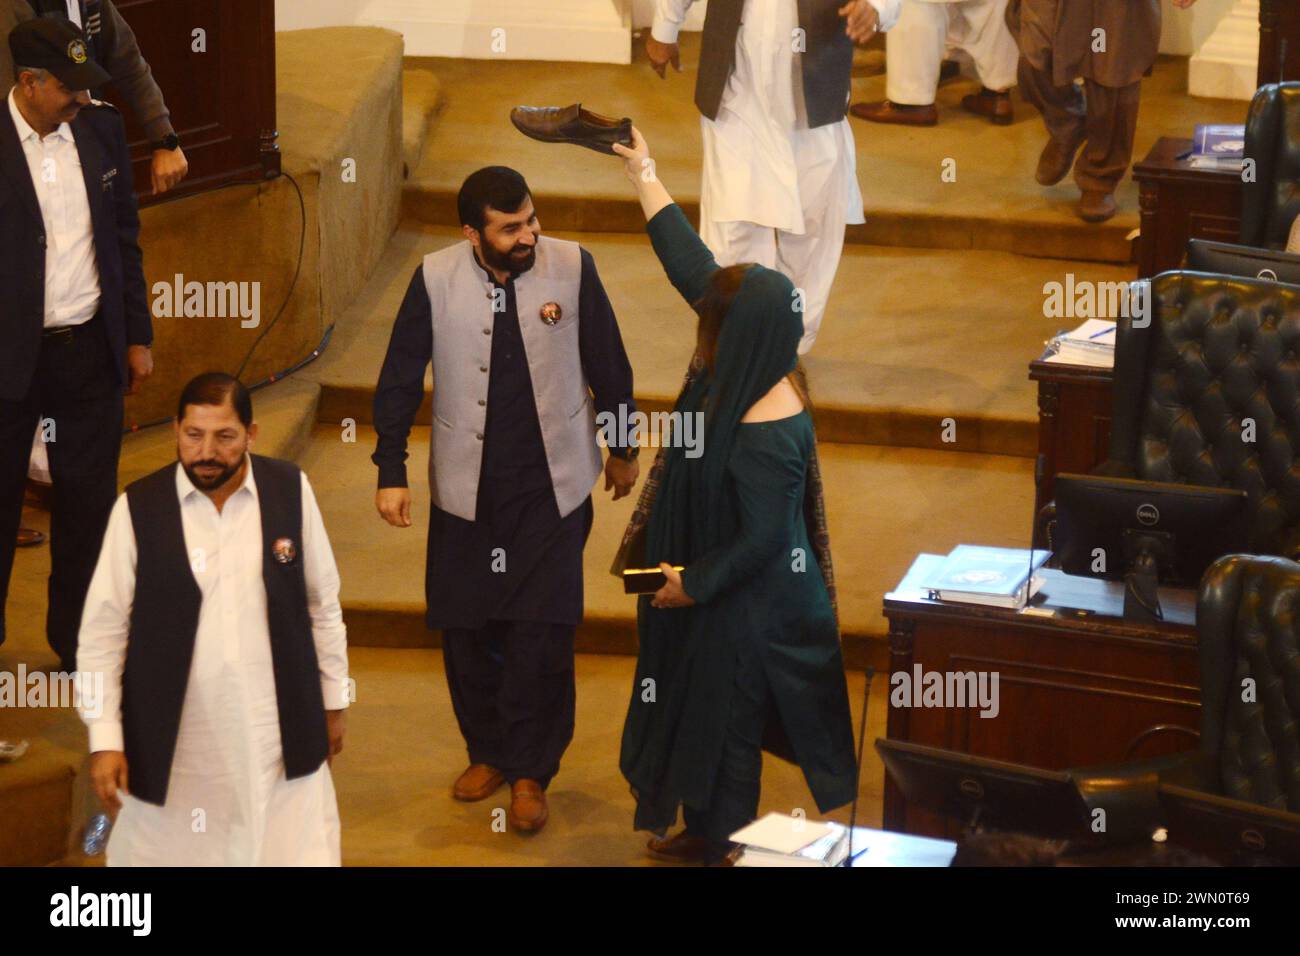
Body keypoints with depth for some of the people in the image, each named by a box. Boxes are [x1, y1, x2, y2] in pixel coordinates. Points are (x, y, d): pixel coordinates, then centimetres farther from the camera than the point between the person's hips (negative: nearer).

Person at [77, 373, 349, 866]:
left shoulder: (290, 490, -4)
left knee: (293, 851, 6)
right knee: (170, 851, 8)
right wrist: (104, 738, -7)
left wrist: (334, 699, 11)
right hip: (173, 738, -1)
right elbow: (103, 630, -5)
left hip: (276, 728, 1)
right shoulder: (138, 509, -10)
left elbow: (322, 603, 7)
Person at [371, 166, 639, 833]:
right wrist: (390, 472, -2)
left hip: (552, 487, -1)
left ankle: (529, 771, 12)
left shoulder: (572, 268, -9)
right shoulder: (435, 279, -9)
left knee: (542, 633, -3)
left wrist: (622, 448, 12)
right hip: (467, 491, 1)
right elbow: (400, 378, 0)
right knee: (466, 629, 9)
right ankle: (487, 752, 30)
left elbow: (608, 364, 3)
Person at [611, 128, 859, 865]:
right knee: (704, 706, 25)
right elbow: (691, 265, -3)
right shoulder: (756, 365, -12)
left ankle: (718, 840, 32)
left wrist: (693, 584, -13)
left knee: (722, 715, 12)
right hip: (726, 586, 9)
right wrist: (646, 175, 1)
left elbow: (761, 539, -26)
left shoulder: (763, 437, -35)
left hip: (743, 604, -9)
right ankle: (705, 828, 43)